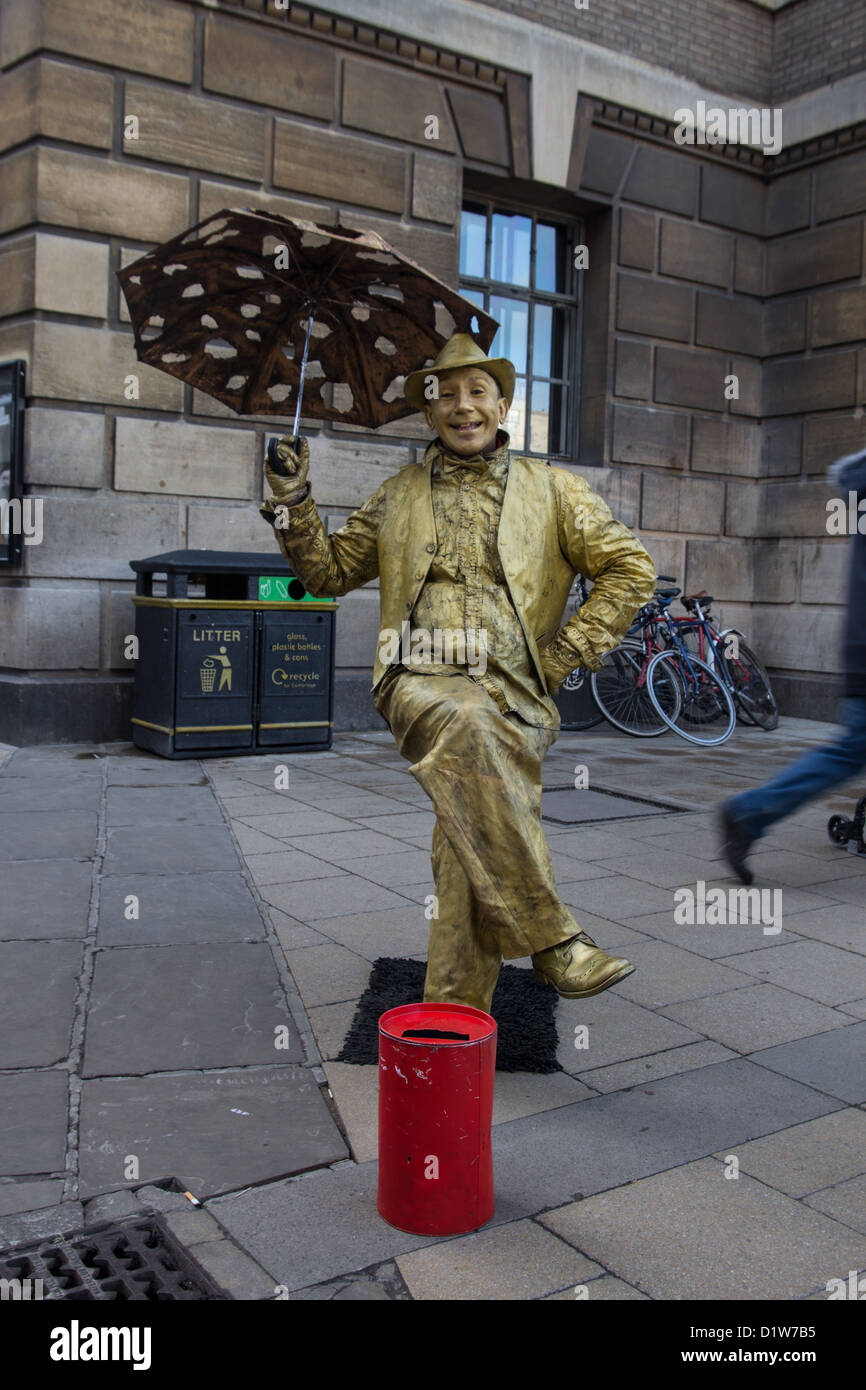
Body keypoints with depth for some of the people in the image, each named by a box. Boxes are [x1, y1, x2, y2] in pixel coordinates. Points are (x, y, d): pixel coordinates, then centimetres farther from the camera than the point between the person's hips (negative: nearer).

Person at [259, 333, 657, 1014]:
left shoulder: (551, 489, 17)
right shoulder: (399, 495, 21)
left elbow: (631, 568, 15)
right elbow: (329, 571, 26)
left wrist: (568, 652, 5)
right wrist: (294, 501, 10)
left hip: (513, 696, 1)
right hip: (422, 682, -1)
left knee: (475, 856, -10)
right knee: (466, 722, -37)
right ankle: (552, 939, -34)